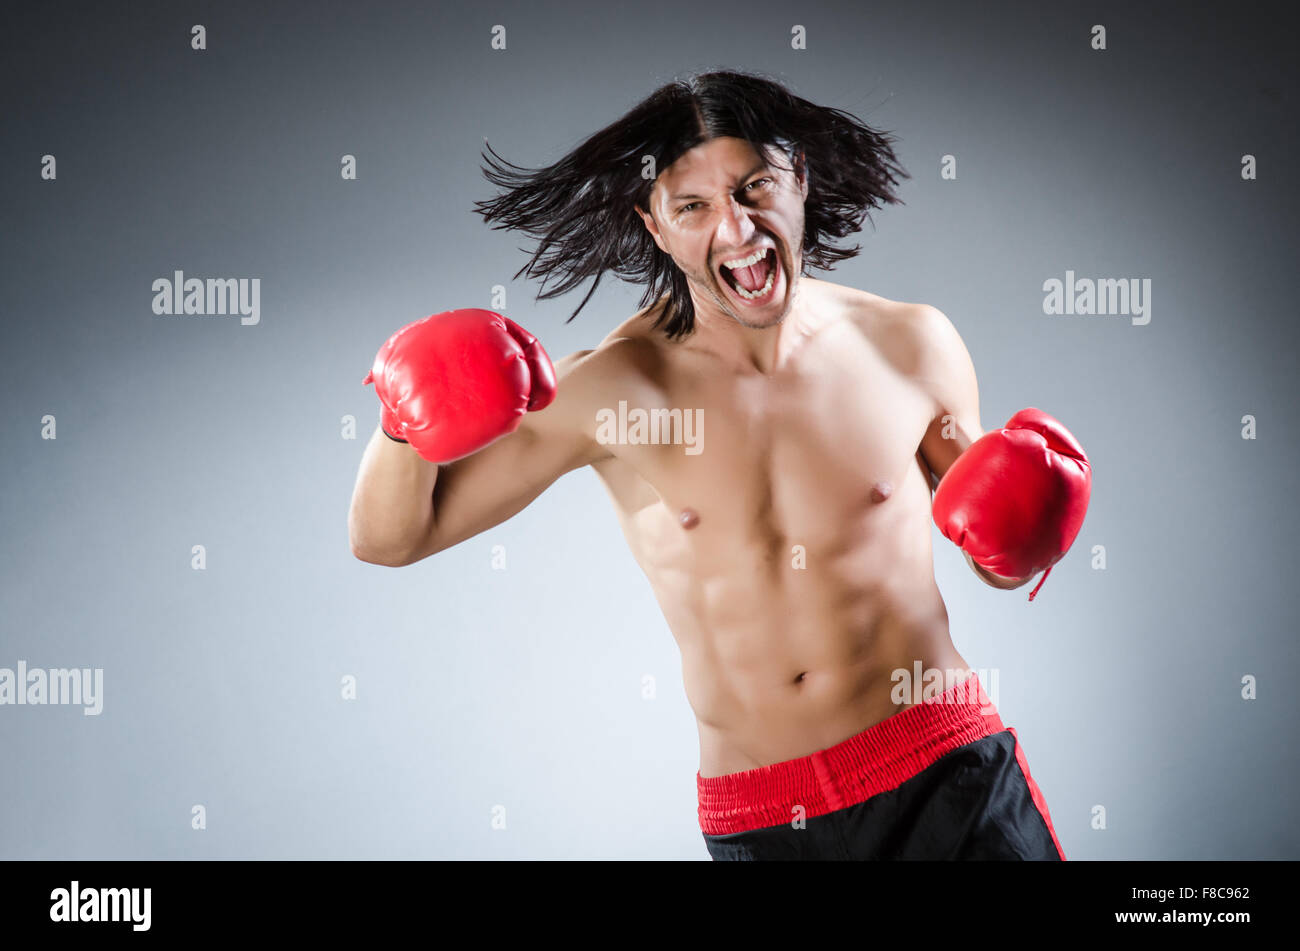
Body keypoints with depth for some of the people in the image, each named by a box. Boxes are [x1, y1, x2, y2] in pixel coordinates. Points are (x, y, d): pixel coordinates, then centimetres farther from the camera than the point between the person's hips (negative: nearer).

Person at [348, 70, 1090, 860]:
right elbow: (390, 539, -2)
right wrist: (408, 426, -21)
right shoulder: (607, 390, -6)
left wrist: (1025, 532, -9)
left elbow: (996, 557, 13)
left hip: (947, 772, 0)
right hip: (755, 819, 0)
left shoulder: (909, 345, -1)